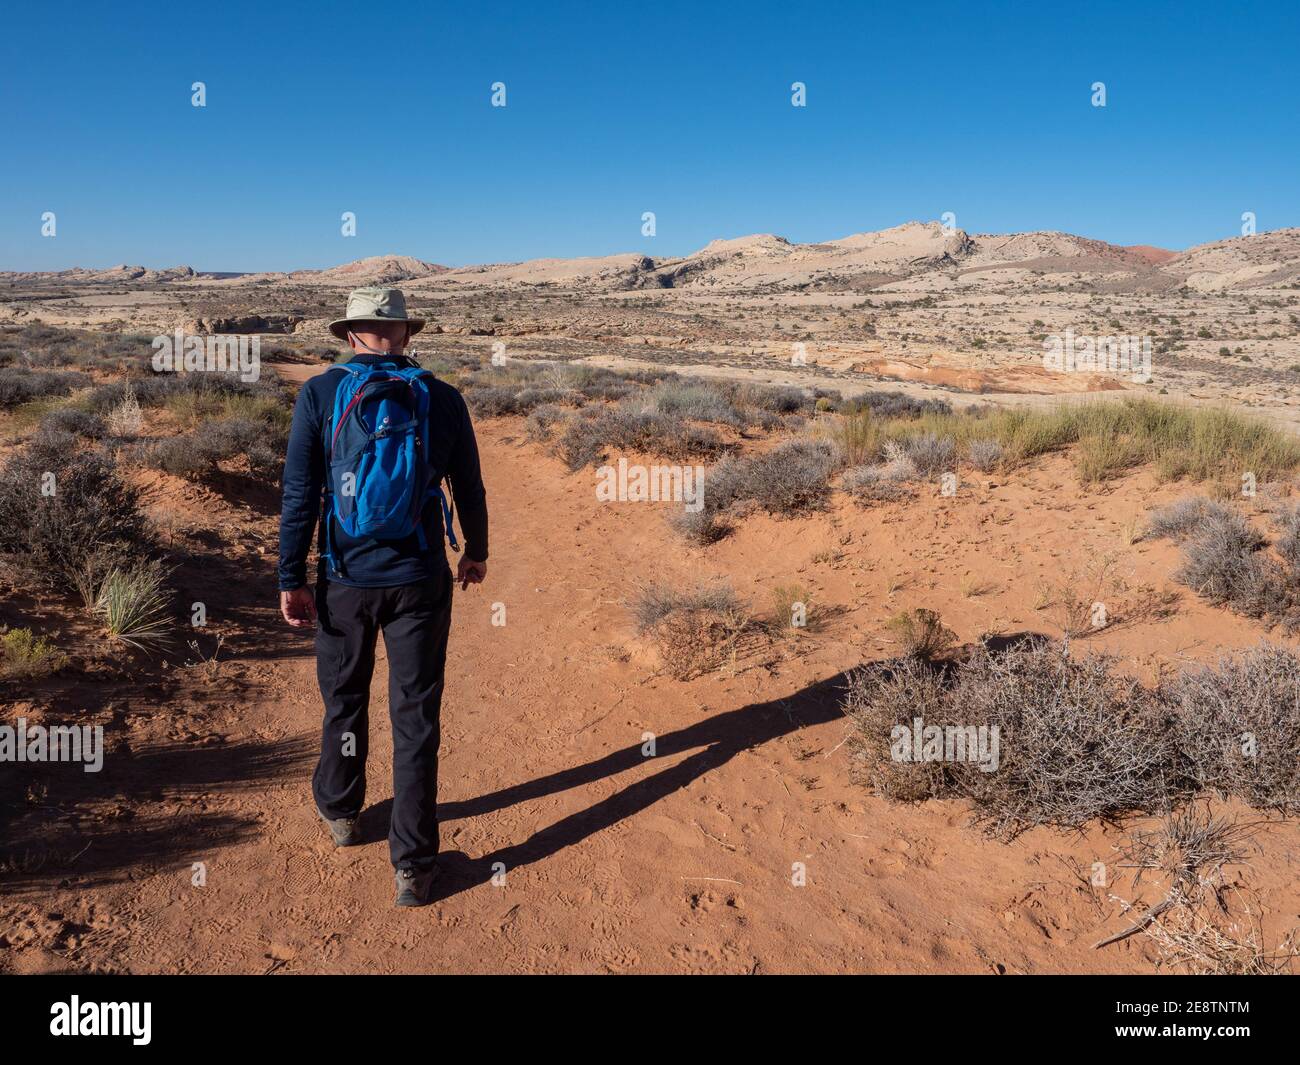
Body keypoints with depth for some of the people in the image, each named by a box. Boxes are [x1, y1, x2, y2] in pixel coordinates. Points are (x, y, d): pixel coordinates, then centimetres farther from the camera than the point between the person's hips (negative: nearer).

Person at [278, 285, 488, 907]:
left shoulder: (320, 395, -4)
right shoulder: (442, 400, -2)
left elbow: (300, 494, -8)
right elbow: (469, 488, 6)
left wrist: (291, 580, -3)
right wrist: (476, 551, 22)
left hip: (346, 580, 1)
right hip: (419, 581, 0)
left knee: (344, 700, 21)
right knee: (416, 719, 5)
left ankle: (340, 811, 43)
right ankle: (413, 866, 10)